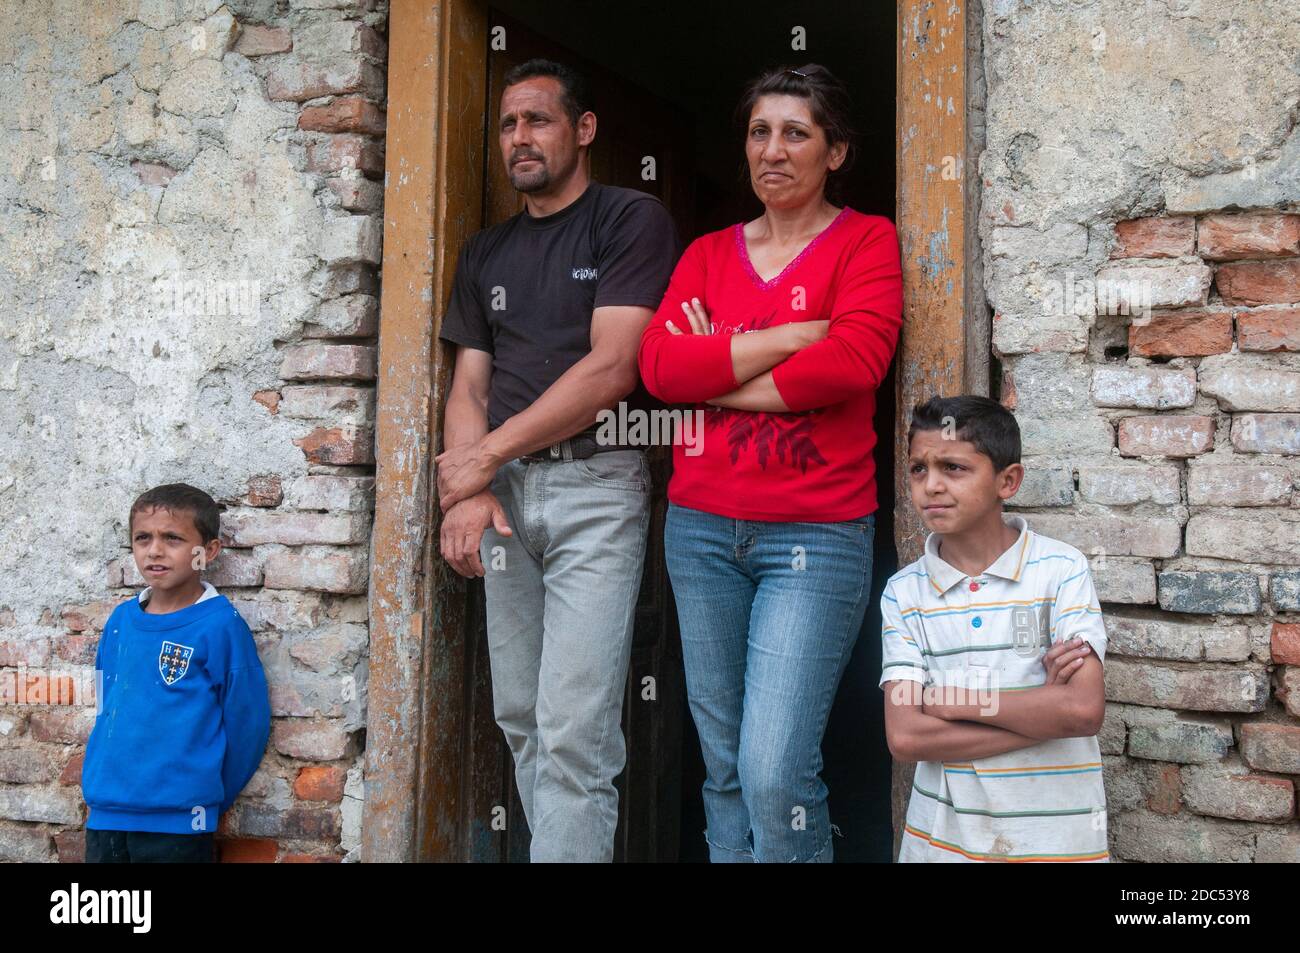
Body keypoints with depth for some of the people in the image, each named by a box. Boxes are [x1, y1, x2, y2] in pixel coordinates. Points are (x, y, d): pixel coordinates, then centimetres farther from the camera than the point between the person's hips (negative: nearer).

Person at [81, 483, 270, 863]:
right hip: (104, 815, 5)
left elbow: (246, 724, -7)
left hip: (176, 822, -5)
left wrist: (210, 799, 1)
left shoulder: (221, 626, -11)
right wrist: (103, 782, 16)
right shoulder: (121, 620, 5)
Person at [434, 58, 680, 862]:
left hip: (595, 483, -6)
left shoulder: (632, 221, 0)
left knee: (574, 731, -11)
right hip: (501, 491, 6)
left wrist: (484, 456, -9)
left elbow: (610, 368, -10)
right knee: (521, 719, 9)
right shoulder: (486, 252, 19)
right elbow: (469, 382, 13)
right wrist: (469, 490, -6)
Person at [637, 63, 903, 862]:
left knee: (776, 773, -12)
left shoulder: (866, 242, 2)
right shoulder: (708, 254, 13)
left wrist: (717, 379, -6)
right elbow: (659, 364, -3)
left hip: (818, 534, -4)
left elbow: (854, 362, -15)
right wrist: (792, 335, -10)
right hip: (703, 527, 4)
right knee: (724, 766, 10)